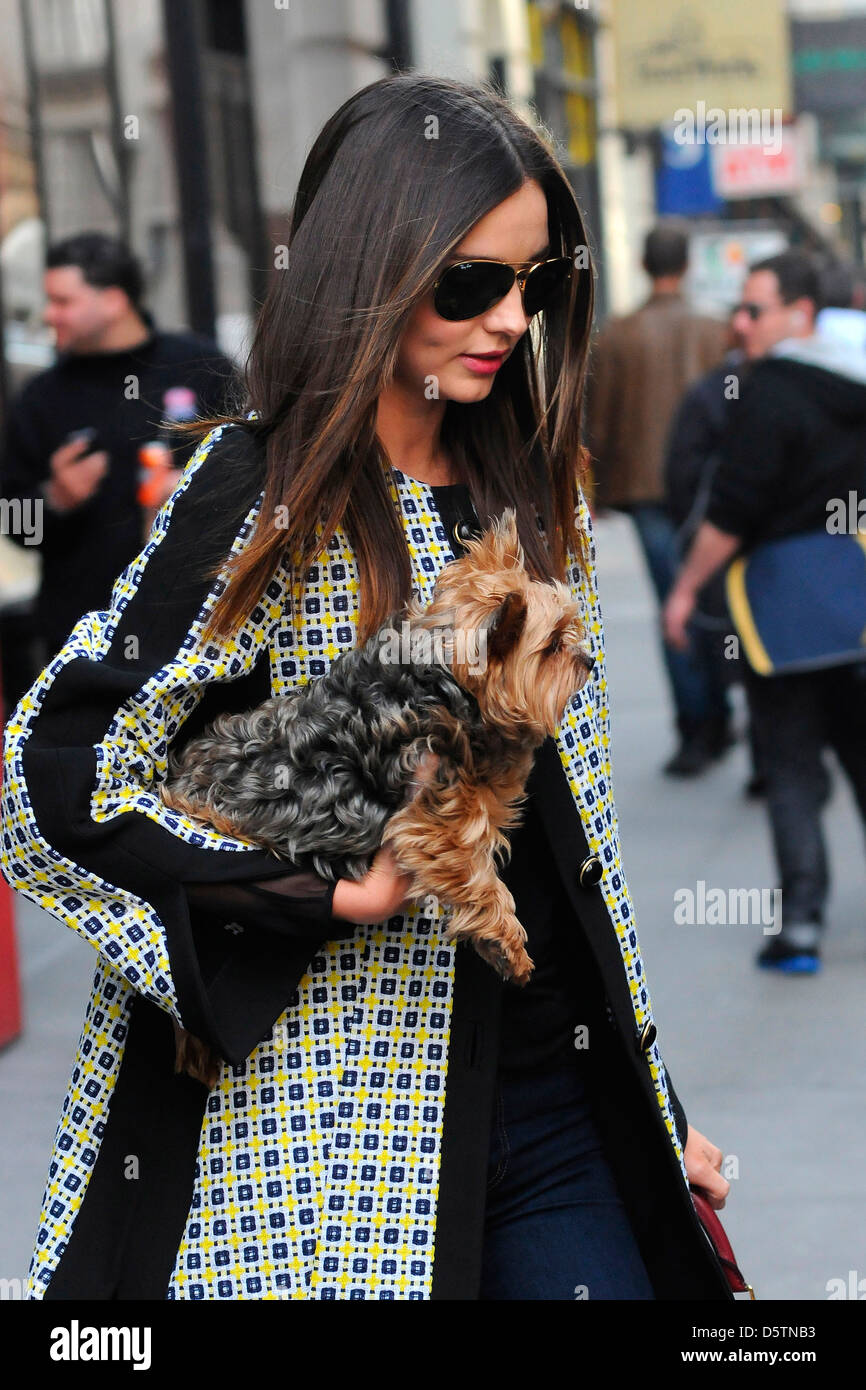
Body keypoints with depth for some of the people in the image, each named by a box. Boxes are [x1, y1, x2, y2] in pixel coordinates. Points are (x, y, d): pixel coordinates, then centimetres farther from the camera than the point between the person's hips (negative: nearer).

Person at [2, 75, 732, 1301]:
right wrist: (324, 889, -20)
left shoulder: (534, 493, 10)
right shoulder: (260, 489, -9)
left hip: (557, 1103, 6)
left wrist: (651, 1100, 16)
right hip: (342, 1124, -6)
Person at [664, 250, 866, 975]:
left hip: (782, 606, -7)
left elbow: (732, 511, -19)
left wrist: (687, 587, -9)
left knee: (791, 764, -1)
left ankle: (801, 922, -6)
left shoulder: (771, 393, -16)